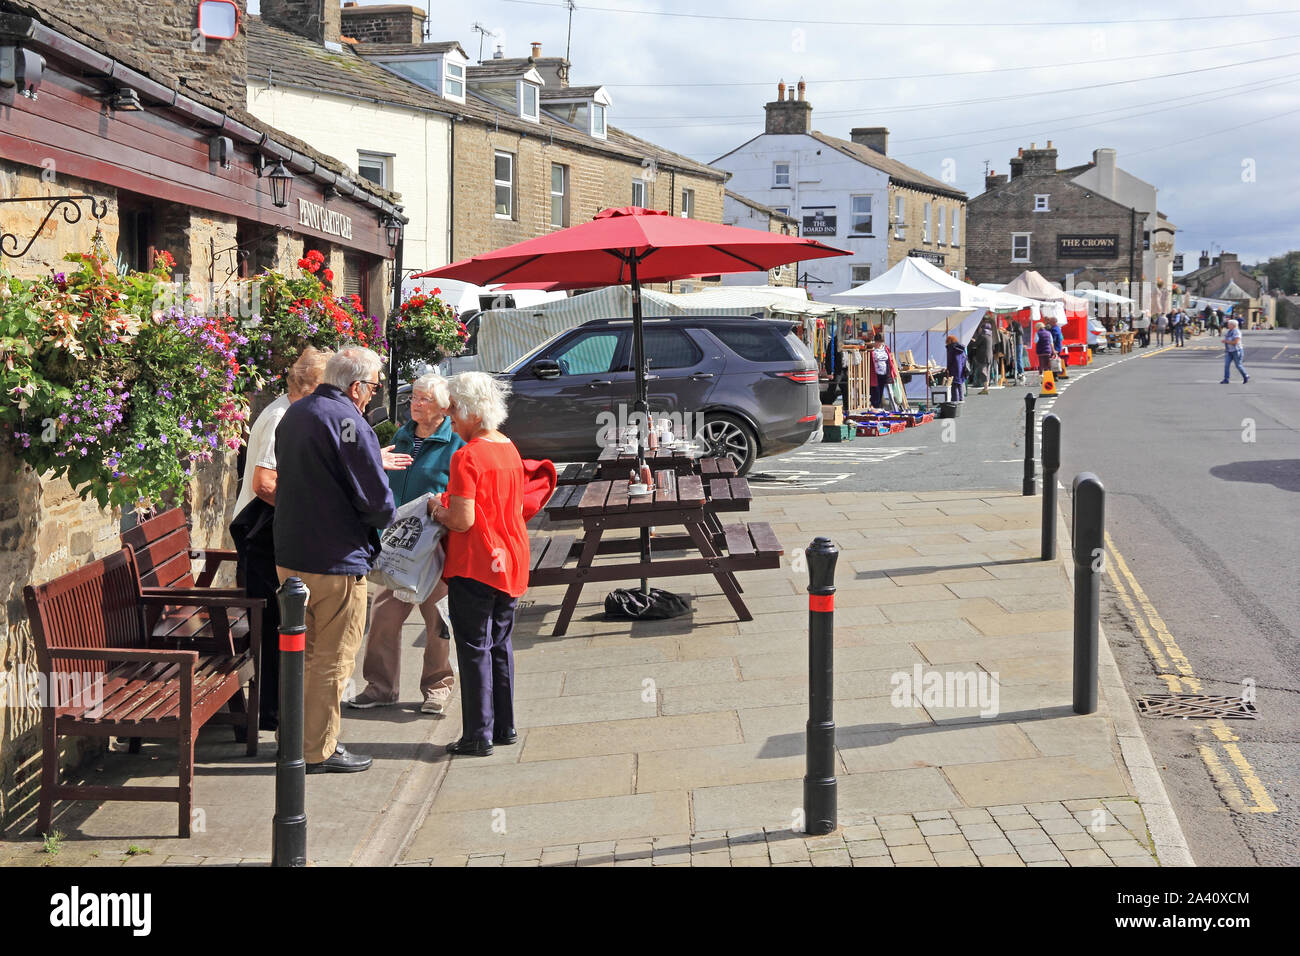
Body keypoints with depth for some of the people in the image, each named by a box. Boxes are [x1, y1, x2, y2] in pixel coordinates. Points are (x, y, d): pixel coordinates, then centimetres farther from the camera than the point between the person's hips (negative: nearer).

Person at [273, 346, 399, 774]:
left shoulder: (293, 414, 9)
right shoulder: (349, 422, -18)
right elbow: (376, 499, -19)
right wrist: (386, 521, 3)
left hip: (289, 555, 9)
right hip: (335, 560, -9)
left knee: (303, 652, 20)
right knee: (333, 658, 2)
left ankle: (301, 735, 30)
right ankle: (318, 750, 9)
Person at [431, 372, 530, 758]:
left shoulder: (467, 457, -17)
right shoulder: (510, 449, 7)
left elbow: (462, 521, -22)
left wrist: (437, 510, -2)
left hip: (475, 565, -8)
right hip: (510, 562, 8)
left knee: (474, 648, 0)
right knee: (500, 644, 16)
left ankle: (479, 736, 4)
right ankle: (505, 727, 22)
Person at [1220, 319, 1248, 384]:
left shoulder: (1236, 332, -17)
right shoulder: (1228, 331, 10)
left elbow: (1236, 342, -26)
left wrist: (1226, 341, -21)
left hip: (1236, 351, -8)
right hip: (1229, 351, 8)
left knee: (1238, 365, 2)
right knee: (1226, 365, -4)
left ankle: (1246, 377, 22)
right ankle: (1226, 380, -5)